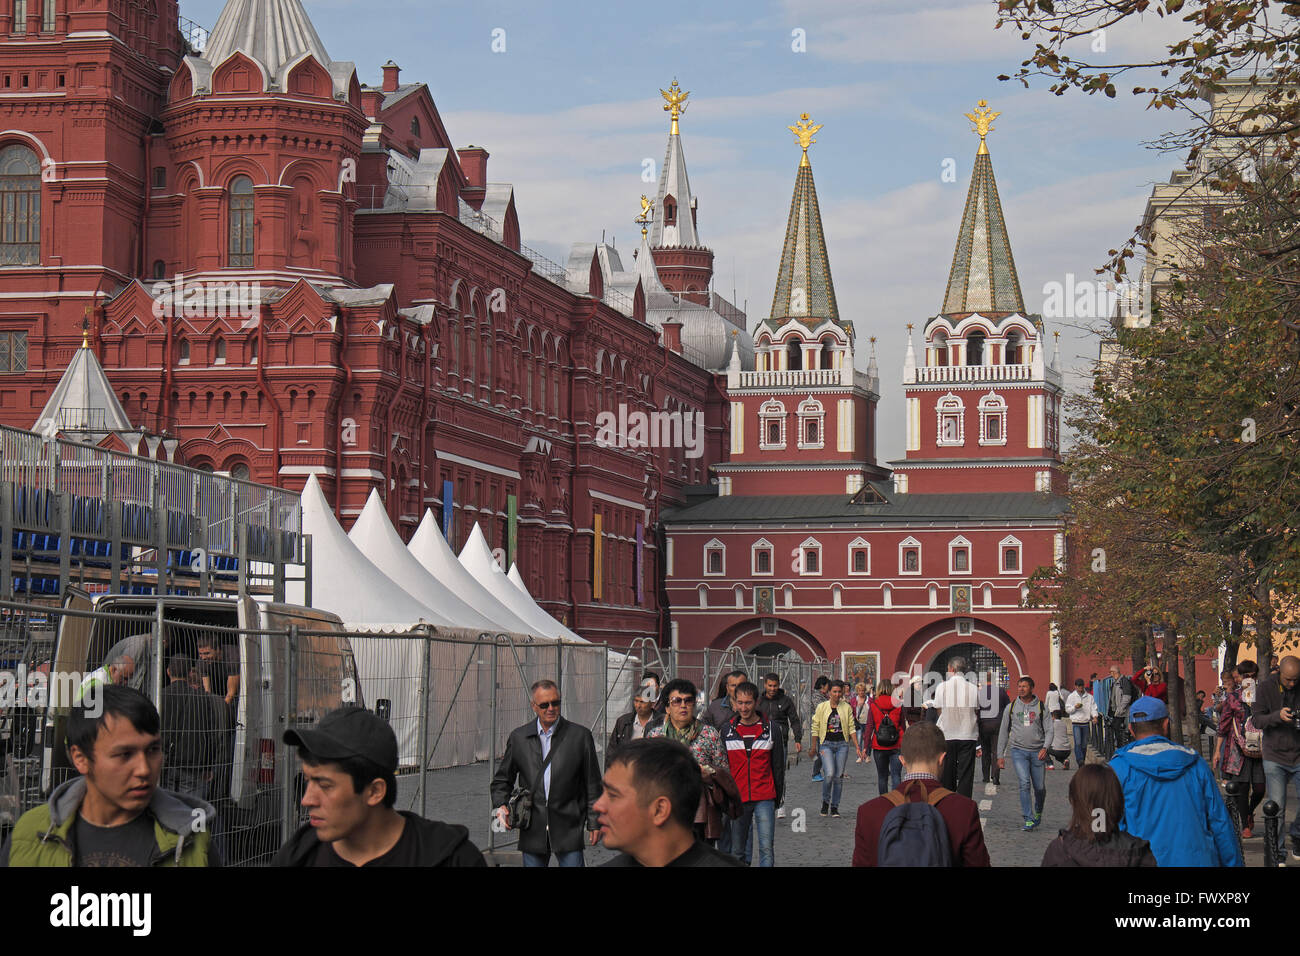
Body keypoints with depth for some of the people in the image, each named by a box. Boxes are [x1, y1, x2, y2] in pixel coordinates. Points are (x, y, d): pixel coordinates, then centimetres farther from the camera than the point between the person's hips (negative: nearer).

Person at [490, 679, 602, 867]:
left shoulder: (580, 735, 1)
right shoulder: (519, 737, 7)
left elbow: (592, 784, 4)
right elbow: (502, 779, 15)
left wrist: (594, 822, 3)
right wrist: (500, 805, -4)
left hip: (568, 829, -2)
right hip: (533, 831, 2)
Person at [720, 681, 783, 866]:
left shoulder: (770, 729, 2)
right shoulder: (727, 730, 5)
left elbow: (778, 765, 9)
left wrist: (777, 798, 8)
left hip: (764, 798, -2)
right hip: (738, 798, 2)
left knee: (766, 847, -7)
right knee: (738, 850, 7)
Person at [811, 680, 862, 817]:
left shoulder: (846, 708, 5)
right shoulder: (822, 707, 0)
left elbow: (851, 728, 7)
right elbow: (815, 727, 4)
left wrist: (857, 747, 3)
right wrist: (814, 747, 4)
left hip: (842, 744, 2)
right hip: (826, 744, -2)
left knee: (839, 776, 2)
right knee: (829, 774, -16)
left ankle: (834, 807, 12)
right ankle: (825, 801, 8)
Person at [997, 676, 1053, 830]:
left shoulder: (1041, 707, 4)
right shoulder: (1011, 708, 7)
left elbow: (1049, 730, 0)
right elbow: (1003, 732, 13)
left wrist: (1045, 747, -17)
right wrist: (1000, 755, 10)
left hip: (1037, 752, 0)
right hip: (1018, 750, 0)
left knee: (1040, 787, 5)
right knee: (1024, 784, -16)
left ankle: (1038, 813, 33)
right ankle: (1028, 819, -14)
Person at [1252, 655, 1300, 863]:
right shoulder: (1266, 687, -5)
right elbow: (1257, 719, -7)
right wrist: (1277, 716, -25)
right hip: (1275, 757, -1)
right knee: (1277, 808, -1)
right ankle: (1277, 853, 9)